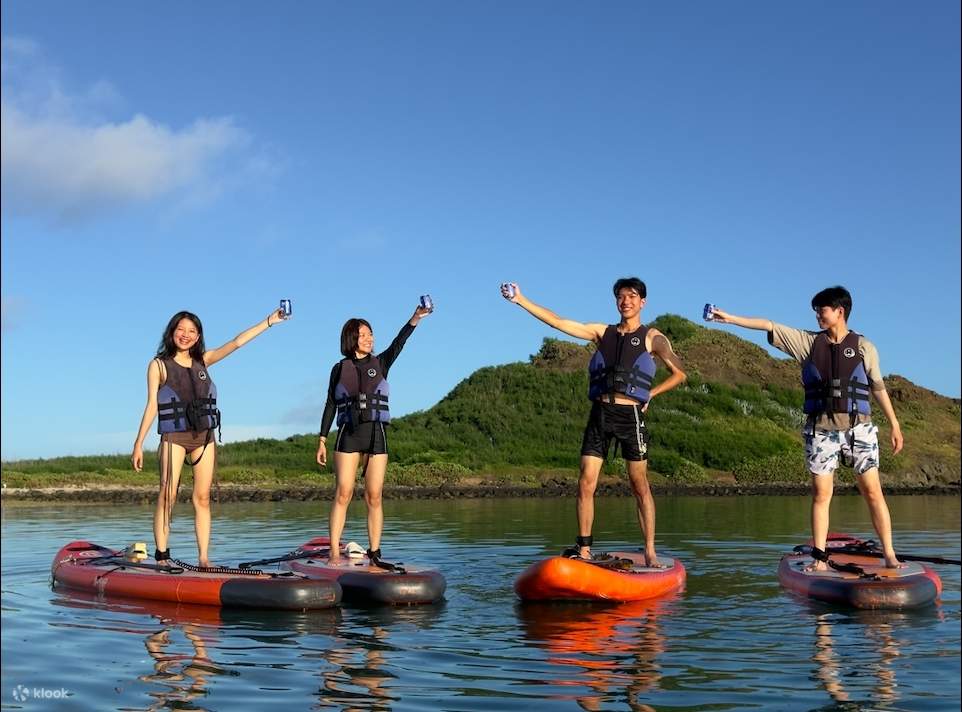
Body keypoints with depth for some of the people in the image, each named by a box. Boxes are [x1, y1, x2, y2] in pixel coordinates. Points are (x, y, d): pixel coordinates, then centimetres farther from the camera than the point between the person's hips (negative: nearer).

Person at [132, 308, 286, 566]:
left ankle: (203, 558, 3)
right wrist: (138, 443, -6)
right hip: (174, 437, -4)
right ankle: (161, 556, -11)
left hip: (205, 437, 4)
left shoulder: (202, 361, 11)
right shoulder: (159, 365, 2)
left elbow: (237, 342, 8)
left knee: (202, 498, 2)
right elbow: (152, 405, -1)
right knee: (167, 495, -12)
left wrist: (268, 321, 3)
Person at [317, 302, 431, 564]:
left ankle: (374, 553, 1)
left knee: (374, 497, -1)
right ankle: (334, 552, -10)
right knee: (343, 494, -9)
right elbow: (331, 405, 9)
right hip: (348, 434, -1)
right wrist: (322, 440, 4)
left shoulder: (380, 363, 11)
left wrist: (414, 319, -23)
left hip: (377, 434, 1)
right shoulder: (340, 368, 9)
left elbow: (398, 343, -6)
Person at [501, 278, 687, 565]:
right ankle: (584, 549, 2)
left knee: (640, 485, 0)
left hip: (630, 415, -3)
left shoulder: (652, 337, 6)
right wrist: (520, 300, 3)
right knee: (586, 484, -4)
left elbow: (679, 374, 8)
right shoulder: (602, 332, 13)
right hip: (600, 413, 3)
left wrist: (648, 394, 1)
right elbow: (557, 322, 9)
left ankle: (650, 552, 4)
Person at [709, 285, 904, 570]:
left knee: (872, 491, -2)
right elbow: (769, 326, 5)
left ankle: (889, 555, 5)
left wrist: (895, 424, 9)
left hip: (858, 428, -1)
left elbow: (878, 387, 10)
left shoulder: (864, 347, 5)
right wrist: (731, 318, 0)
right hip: (821, 429, 1)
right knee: (820, 494, 0)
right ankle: (819, 558, 4)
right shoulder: (808, 343, 8)